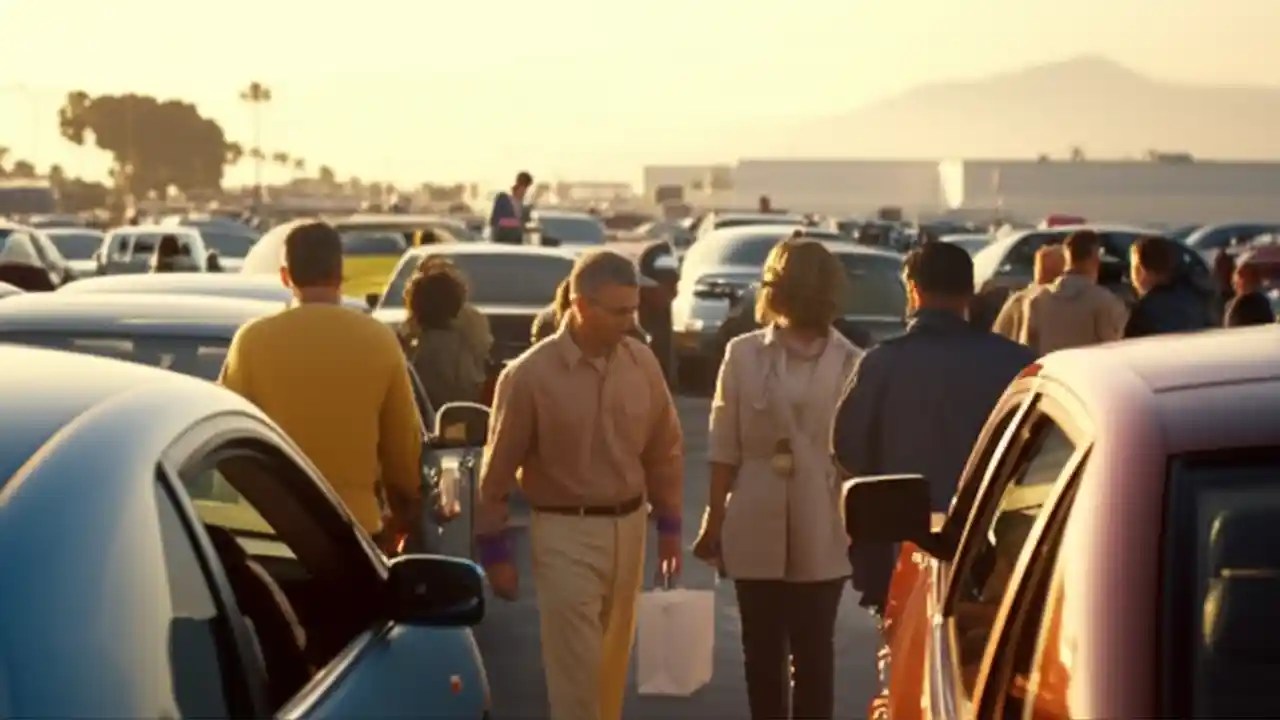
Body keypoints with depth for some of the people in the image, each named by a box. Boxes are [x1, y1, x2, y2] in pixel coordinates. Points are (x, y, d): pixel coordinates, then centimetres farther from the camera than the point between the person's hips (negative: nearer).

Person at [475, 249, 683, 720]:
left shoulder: (642, 362, -1)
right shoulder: (530, 375, -14)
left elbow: (664, 449, 10)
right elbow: (498, 470, -8)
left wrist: (669, 523, 11)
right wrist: (494, 550, -6)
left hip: (627, 526, 5)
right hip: (565, 532, -5)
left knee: (613, 661, 17)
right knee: (576, 664, -4)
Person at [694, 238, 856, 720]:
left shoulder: (850, 363, -4)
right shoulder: (745, 354, -1)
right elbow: (725, 449, 1)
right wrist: (714, 520, 1)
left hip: (821, 535, -1)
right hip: (757, 530, 1)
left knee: (813, 654, 8)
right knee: (763, 653, 11)